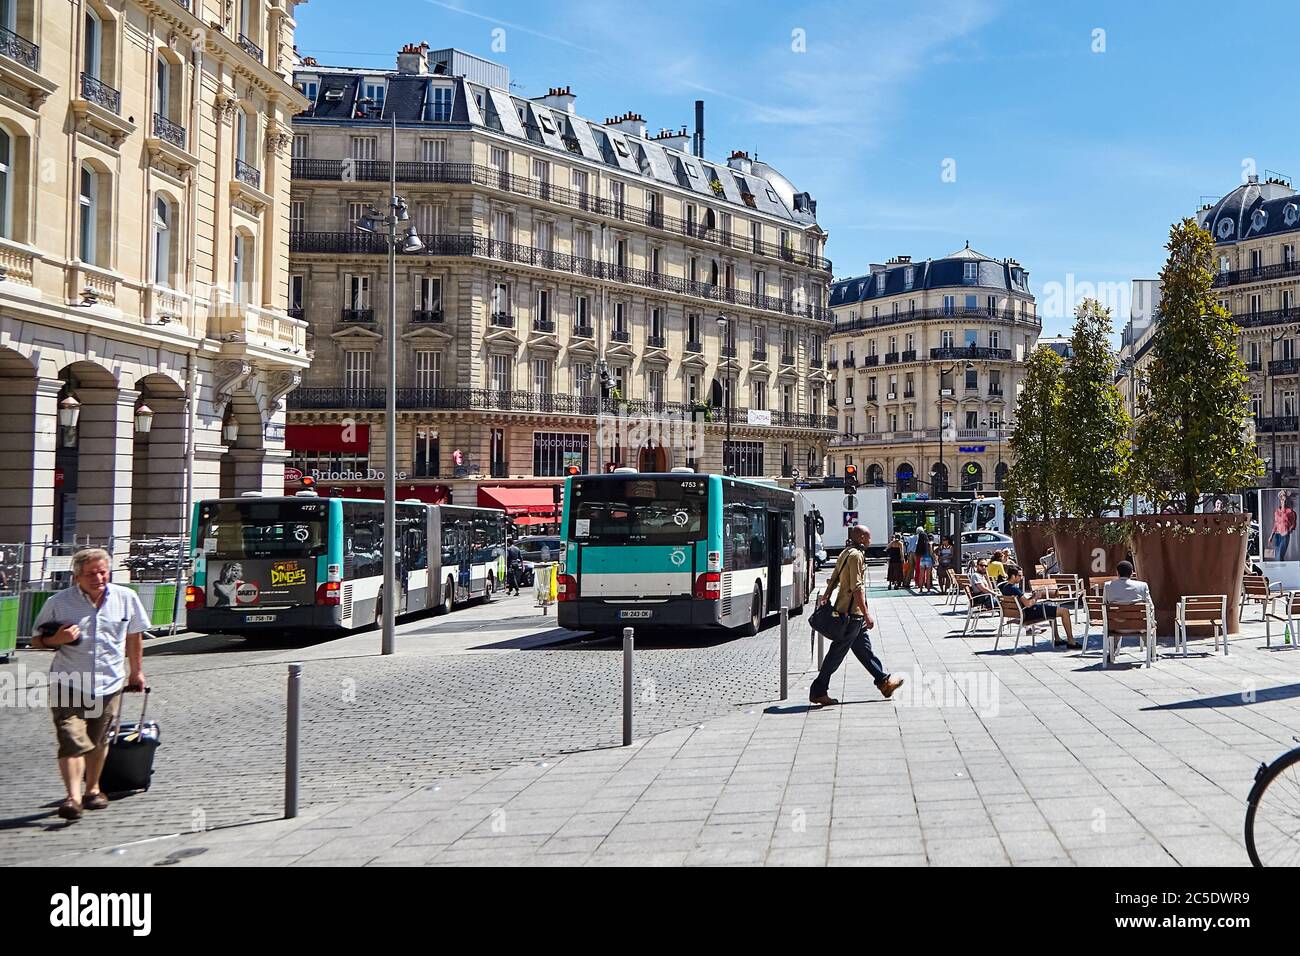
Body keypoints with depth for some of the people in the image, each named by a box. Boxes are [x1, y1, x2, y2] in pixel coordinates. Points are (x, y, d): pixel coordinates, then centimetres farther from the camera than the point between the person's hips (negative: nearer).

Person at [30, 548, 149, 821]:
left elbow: (134, 636, 16)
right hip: (68, 683, -2)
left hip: (109, 683, 2)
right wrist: (55, 640, -17)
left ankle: (92, 789, 32)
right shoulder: (58, 602, -5)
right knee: (72, 741, -14)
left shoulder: (126, 598, 1)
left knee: (98, 741, 14)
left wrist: (136, 671, 21)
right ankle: (73, 797, -16)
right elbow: (36, 640, 5)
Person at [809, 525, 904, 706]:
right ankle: (818, 691, -1)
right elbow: (857, 588, -22)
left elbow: (834, 579, 18)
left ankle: (884, 681, 27)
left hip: (846, 611, 10)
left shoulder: (845, 553, 14)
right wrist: (866, 615, -21)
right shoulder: (856, 555, -17)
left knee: (864, 648, 17)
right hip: (852, 613, -10)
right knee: (837, 653, -5)